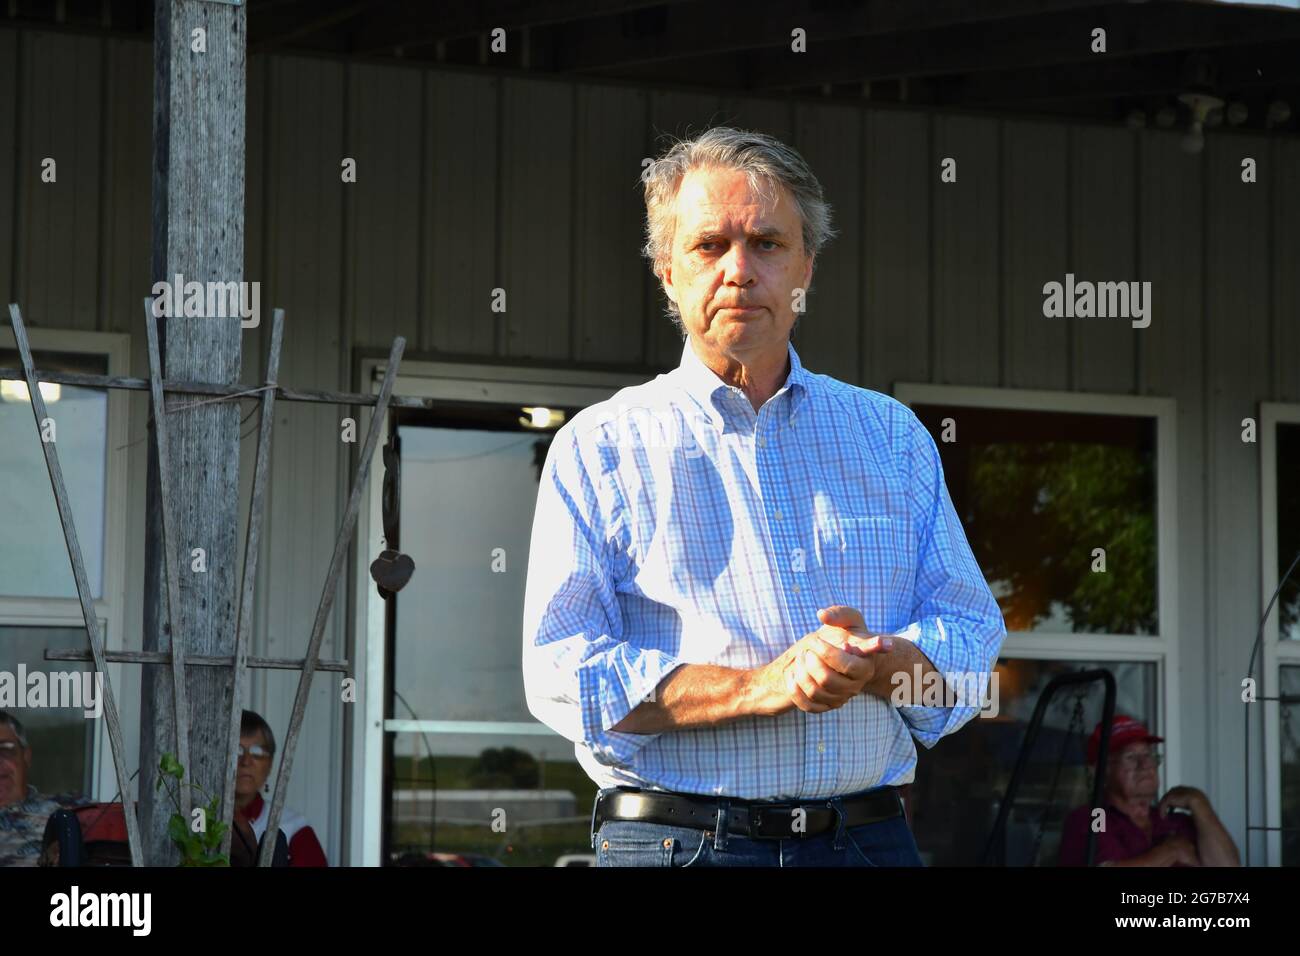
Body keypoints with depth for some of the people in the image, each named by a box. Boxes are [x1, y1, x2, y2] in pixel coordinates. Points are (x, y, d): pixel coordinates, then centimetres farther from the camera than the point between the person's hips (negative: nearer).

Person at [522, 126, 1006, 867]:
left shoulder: (892, 436, 13)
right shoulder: (598, 450, 4)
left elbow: (969, 635, 9)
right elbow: (563, 673, -6)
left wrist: (880, 663, -13)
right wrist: (762, 687, -17)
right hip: (673, 841, -2)